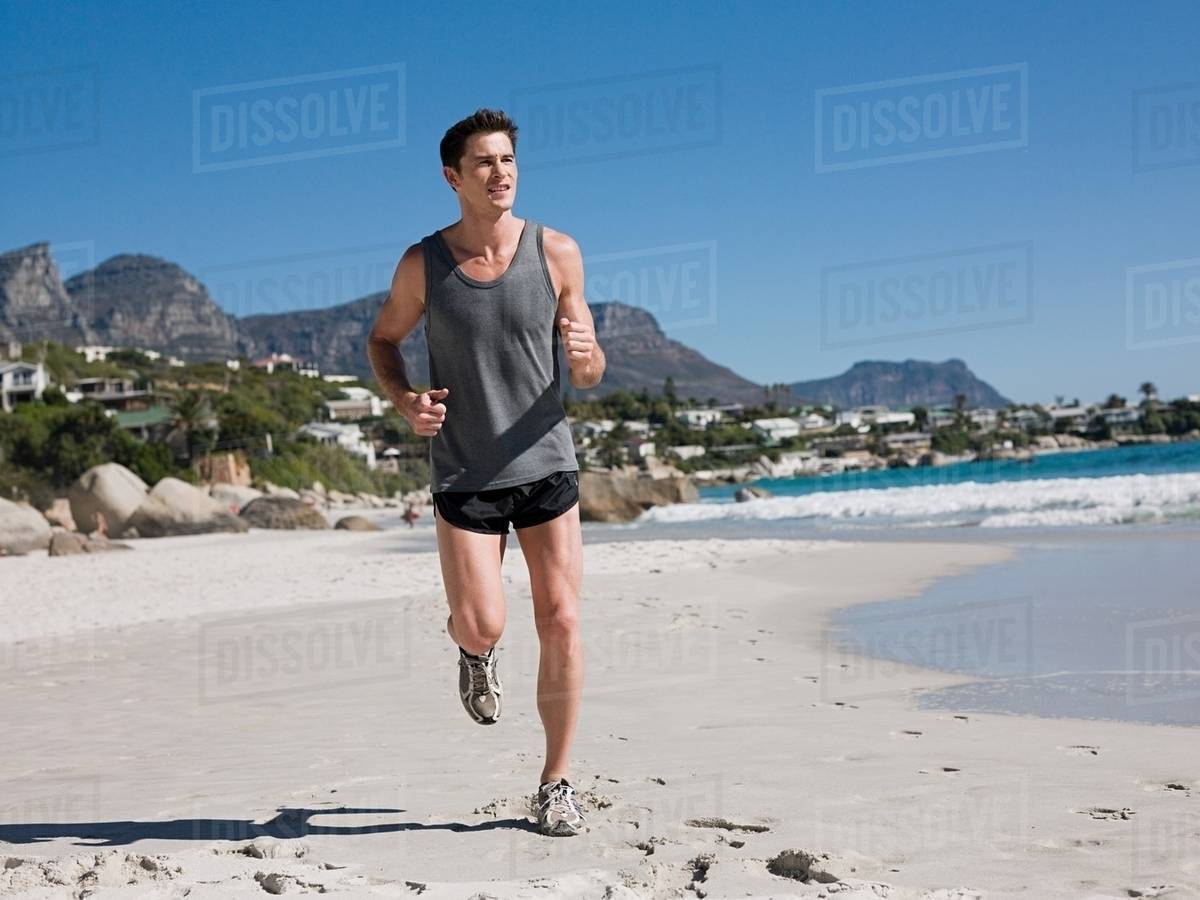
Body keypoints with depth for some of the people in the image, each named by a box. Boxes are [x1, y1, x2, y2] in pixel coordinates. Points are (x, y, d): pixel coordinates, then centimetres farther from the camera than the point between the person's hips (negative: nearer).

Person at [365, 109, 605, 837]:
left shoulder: (557, 252, -4)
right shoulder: (422, 264, -5)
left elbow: (587, 375, 1)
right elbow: (383, 340, 12)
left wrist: (587, 356, -24)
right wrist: (404, 401, -9)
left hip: (546, 464, 1)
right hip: (465, 476, -1)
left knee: (562, 625, -1)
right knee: (481, 625, -11)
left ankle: (558, 782, 14)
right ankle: (476, 652, 29)